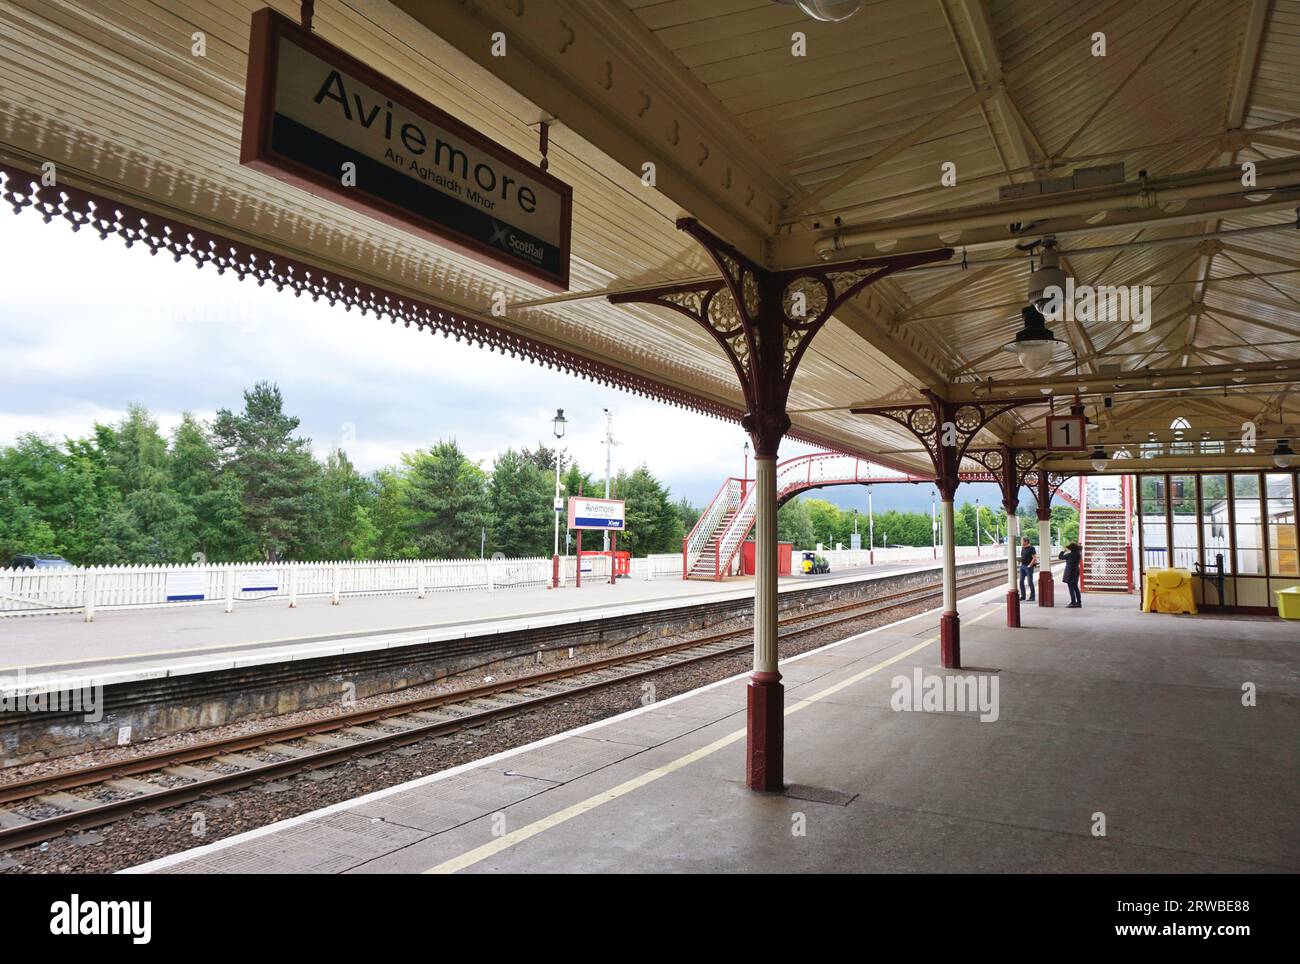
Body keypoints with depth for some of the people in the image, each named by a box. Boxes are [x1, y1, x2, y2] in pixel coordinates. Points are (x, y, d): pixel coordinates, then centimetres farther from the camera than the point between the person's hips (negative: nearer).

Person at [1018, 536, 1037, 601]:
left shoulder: (1031, 548, -11)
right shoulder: (1022, 548, 12)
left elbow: (1035, 558, -15)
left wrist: (1030, 565, -17)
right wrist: (1021, 563, 13)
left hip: (1028, 567, -8)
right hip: (1022, 566, 8)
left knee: (1030, 582, -3)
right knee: (1021, 581, 6)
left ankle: (1032, 597, 5)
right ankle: (1022, 596, 14)